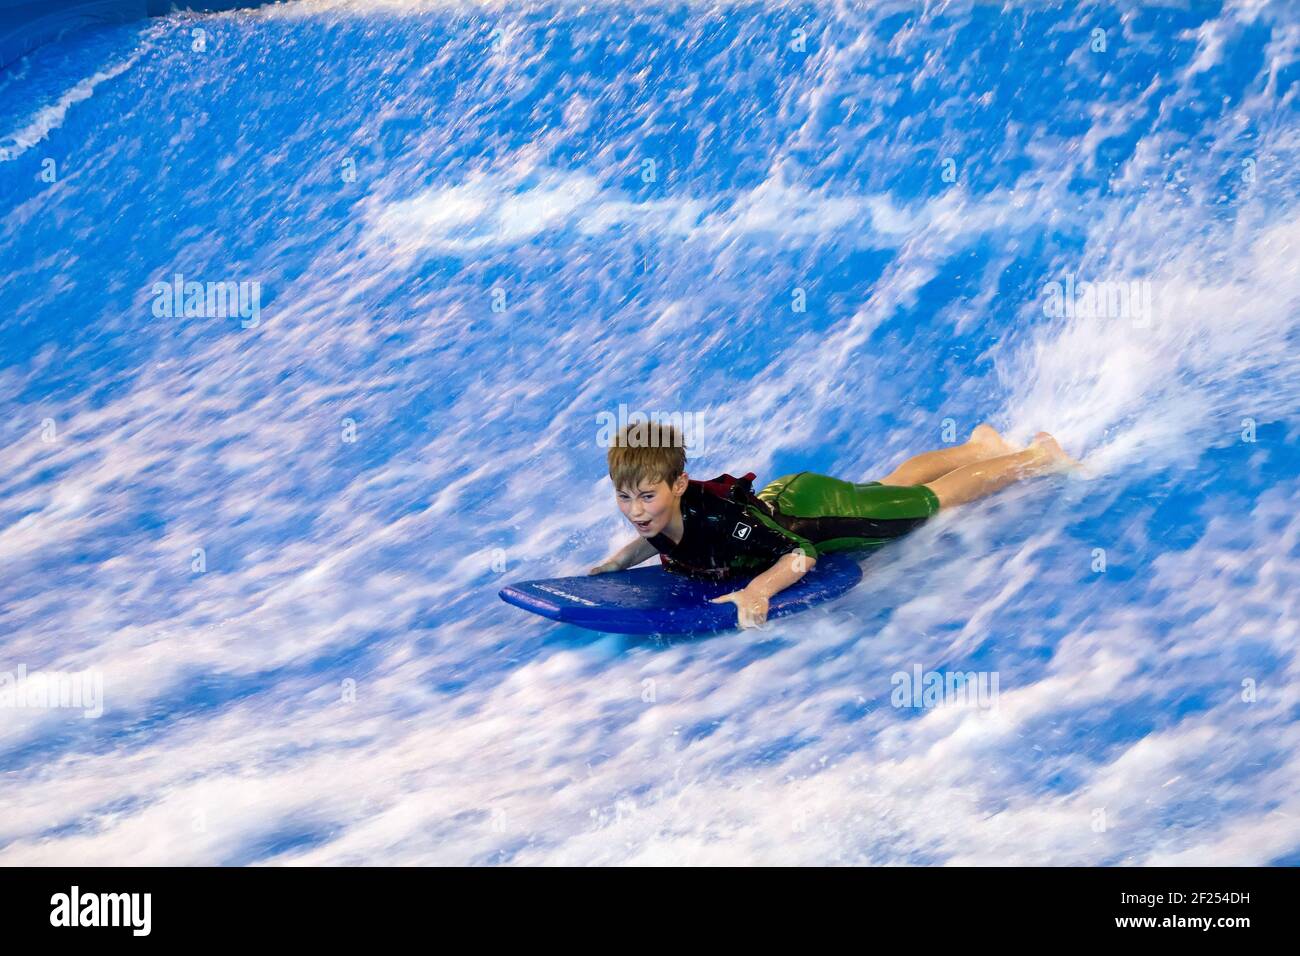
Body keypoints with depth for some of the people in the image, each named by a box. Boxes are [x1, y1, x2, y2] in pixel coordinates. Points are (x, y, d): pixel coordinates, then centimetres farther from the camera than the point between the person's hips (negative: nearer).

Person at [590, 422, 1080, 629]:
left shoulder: (718, 517, -44)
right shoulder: (657, 515, -23)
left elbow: (799, 555, -40)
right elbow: (657, 539, 2)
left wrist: (756, 592, -56)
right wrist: (618, 561, -13)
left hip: (817, 508, -6)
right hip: (780, 494, 6)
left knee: (935, 497, 16)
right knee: (893, 483, 31)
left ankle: (1039, 456, 39)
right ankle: (979, 445, 56)